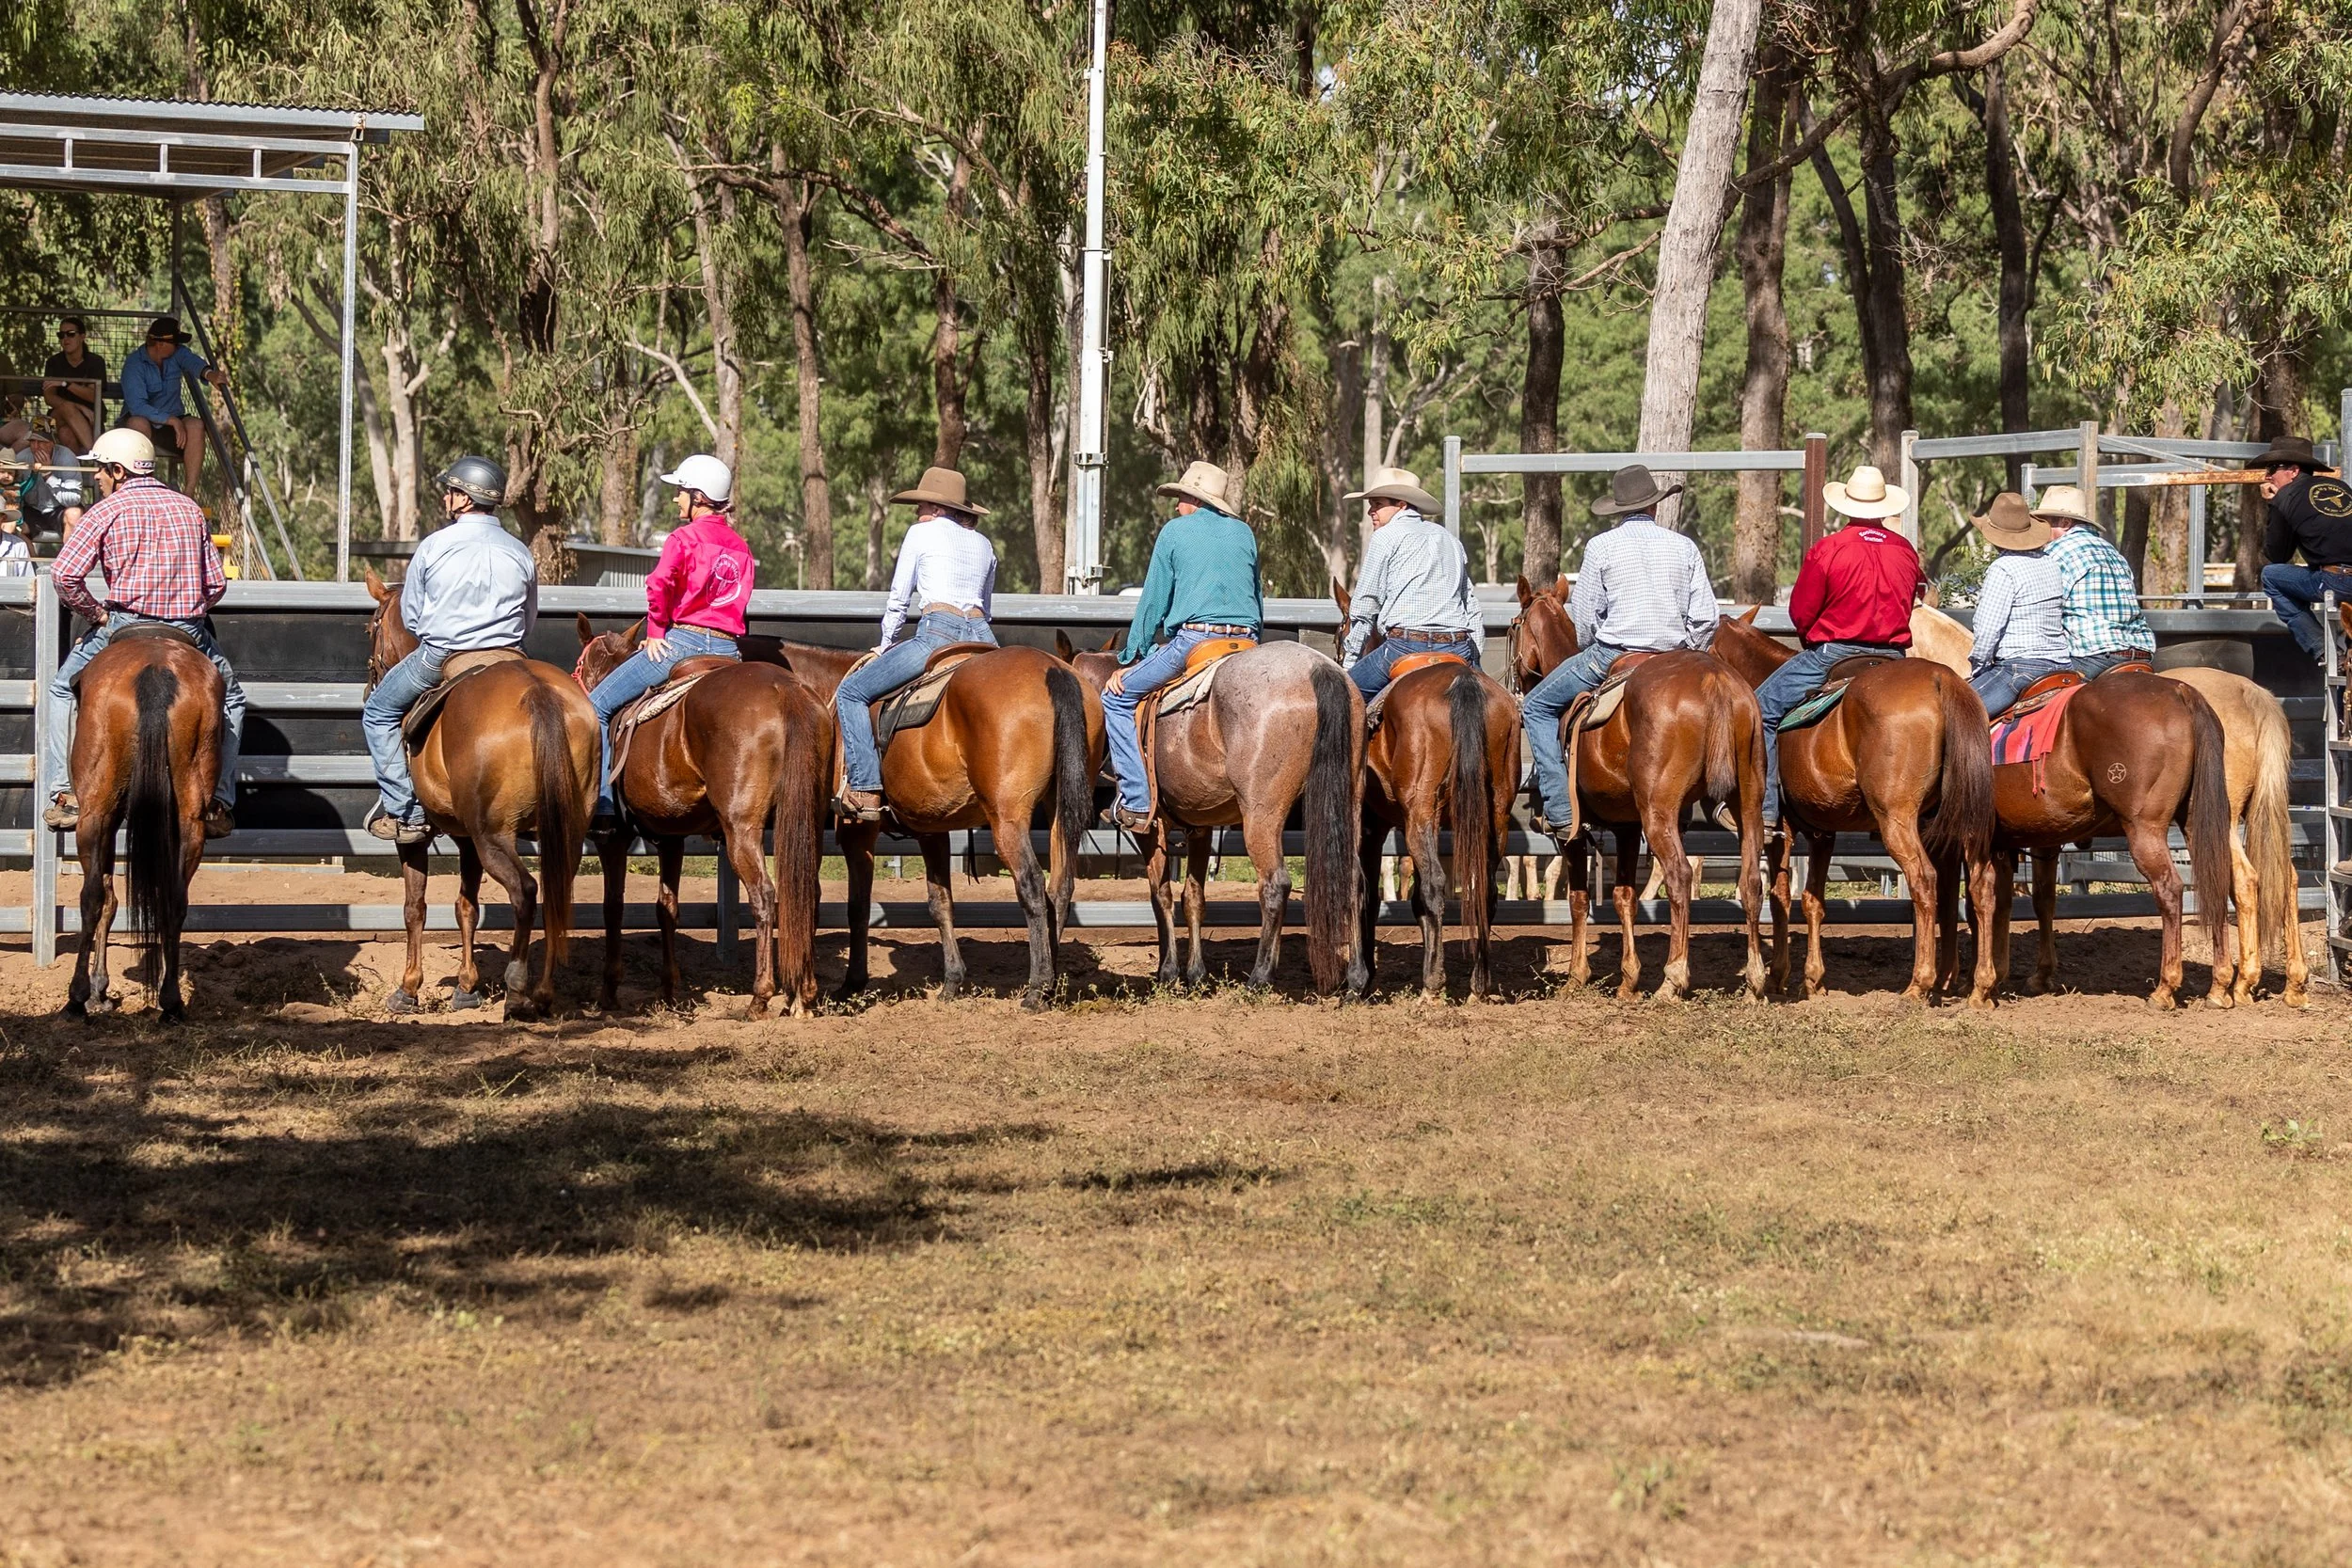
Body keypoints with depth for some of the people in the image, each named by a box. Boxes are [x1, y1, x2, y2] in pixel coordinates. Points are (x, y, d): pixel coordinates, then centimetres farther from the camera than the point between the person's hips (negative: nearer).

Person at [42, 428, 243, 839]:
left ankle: (66, 795, 11)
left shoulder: (109, 509, -1)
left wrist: (95, 613, 3)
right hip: (190, 632, 3)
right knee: (230, 700, 25)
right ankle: (218, 802, 16)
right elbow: (216, 583, 8)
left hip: (124, 627, -3)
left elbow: (64, 574, -10)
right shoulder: (190, 510, 12)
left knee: (63, 690, 20)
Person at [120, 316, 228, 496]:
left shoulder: (177, 353, -2)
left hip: (173, 419, 4)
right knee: (139, 423, -38)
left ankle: (190, 491, -31)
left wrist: (208, 373, -50)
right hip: (145, 419, -4)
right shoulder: (134, 364, -16)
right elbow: (137, 405, -28)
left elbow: (192, 362, -25)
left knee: (196, 426, -27)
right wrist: (171, 420, -35)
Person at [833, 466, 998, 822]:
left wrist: (885, 644, 22)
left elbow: (899, 598, 10)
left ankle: (865, 790, -11)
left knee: (851, 692, 1)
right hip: (981, 636, 6)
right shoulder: (984, 544, 25)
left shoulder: (922, 532, 9)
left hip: (937, 632, -6)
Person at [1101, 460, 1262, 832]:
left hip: (1192, 640, -5)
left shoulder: (1175, 531, 8)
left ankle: (1135, 802, -3)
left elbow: (1153, 602, 7)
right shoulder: (1244, 533, 19)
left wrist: (1130, 660, 12)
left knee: (1117, 698, 7)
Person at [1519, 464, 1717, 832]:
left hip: (1612, 653, -3)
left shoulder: (1602, 546, -3)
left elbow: (1583, 614, -1)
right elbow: (1705, 618, 3)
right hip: (1671, 657, 4)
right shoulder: (1685, 548, 6)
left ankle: (1559, 807, -1)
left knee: (1538, 707, 11)